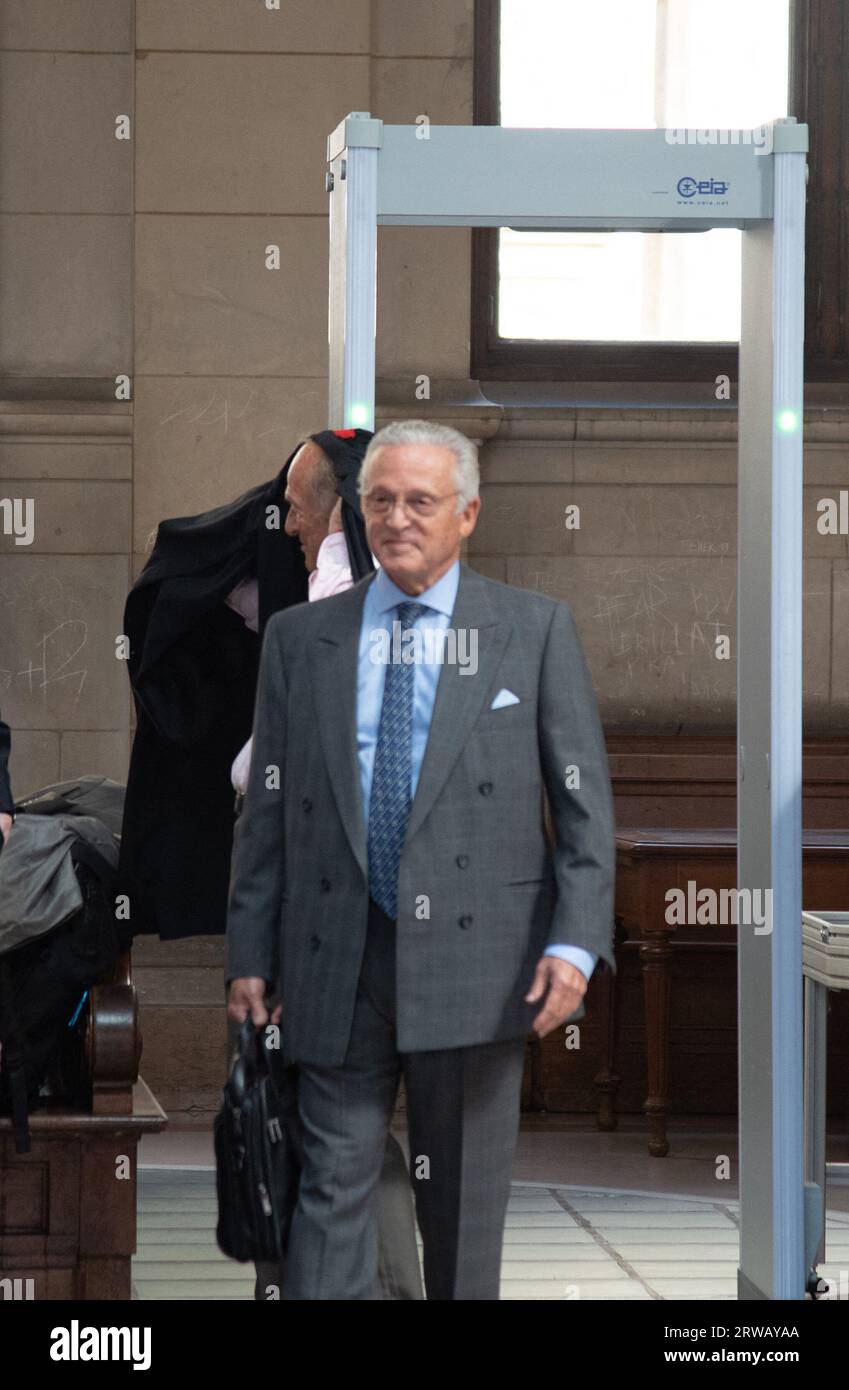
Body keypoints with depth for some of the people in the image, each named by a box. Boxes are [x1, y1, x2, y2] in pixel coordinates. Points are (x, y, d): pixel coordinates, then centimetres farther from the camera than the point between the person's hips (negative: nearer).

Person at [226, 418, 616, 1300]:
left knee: (465, 1196, 7)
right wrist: (251, 951, 3)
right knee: (334, 1180, -2)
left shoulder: (534, 629, 5)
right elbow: (268, 808, 9)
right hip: (336, 962, 1)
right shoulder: (298, 638, 9)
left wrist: (574, 941, -9)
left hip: (475, 959, -1)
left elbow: (584, 798, 1)